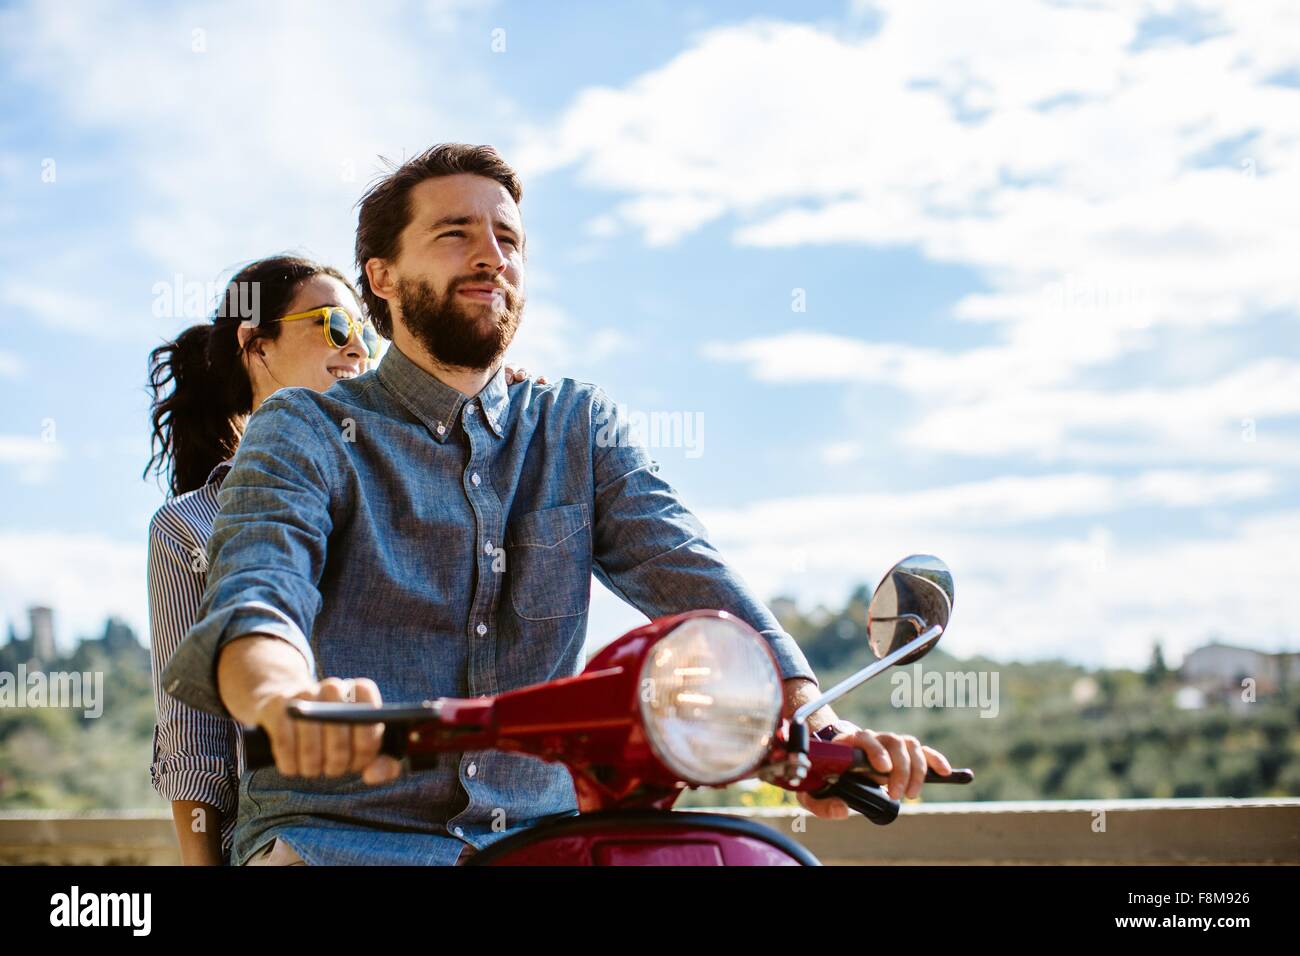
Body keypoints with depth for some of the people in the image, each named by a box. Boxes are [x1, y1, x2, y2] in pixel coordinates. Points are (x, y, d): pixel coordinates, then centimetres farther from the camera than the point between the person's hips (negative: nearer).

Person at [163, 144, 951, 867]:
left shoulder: (580, 427, 15)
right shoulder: (308, 433, 4)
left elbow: (685, 571, -2)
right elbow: (251, 604, -14)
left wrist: (810, 716, -21)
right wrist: (287, 700, -39)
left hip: (537, 830, 3)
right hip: (339, 833, -3)